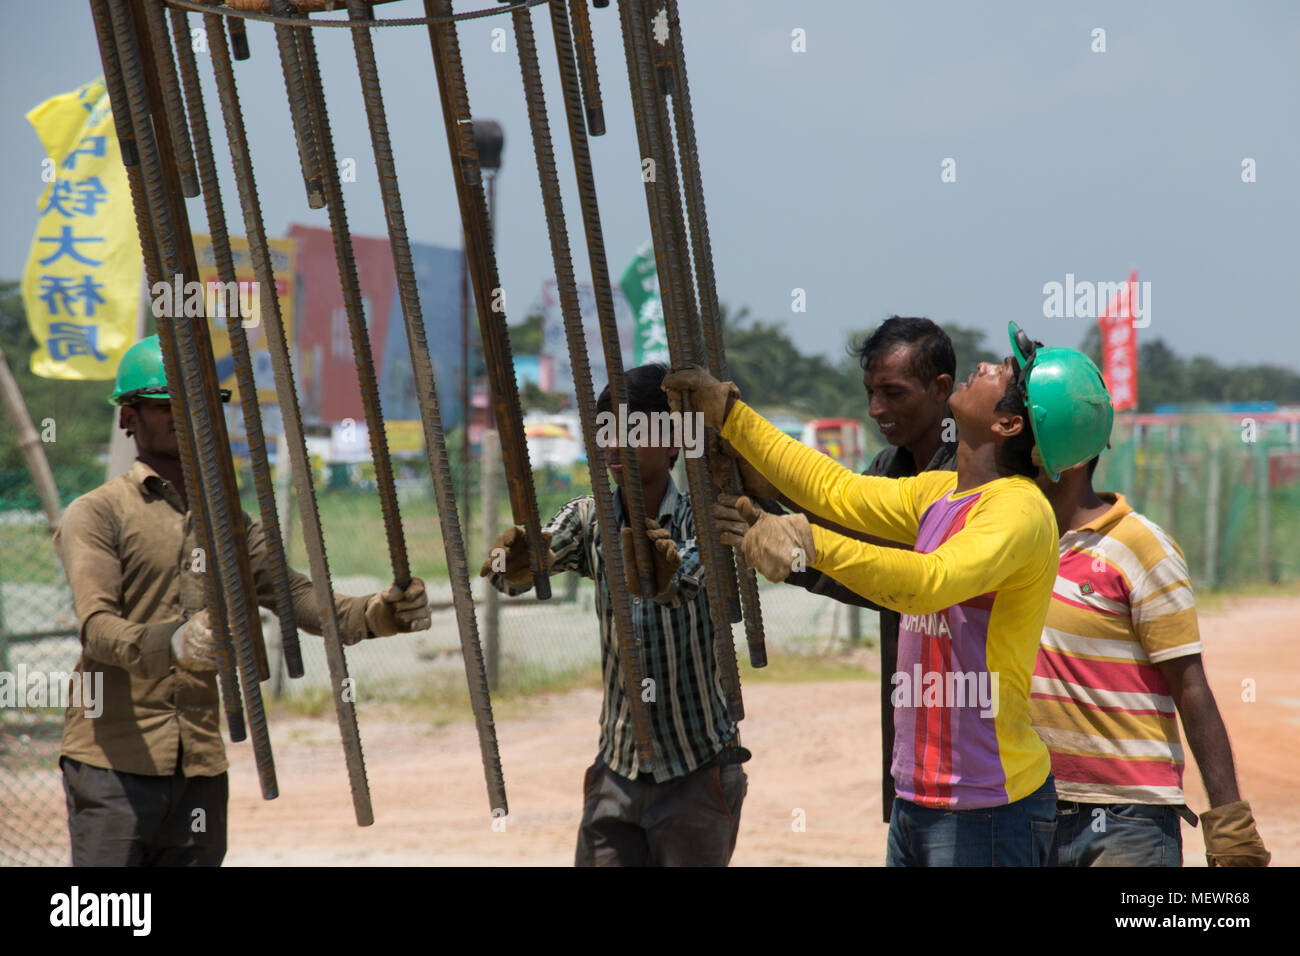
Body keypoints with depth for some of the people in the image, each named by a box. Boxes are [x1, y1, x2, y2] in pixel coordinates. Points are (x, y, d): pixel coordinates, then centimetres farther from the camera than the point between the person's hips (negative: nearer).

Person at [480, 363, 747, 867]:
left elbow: (695, 574, -31)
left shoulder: (698, 517, -9)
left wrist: (666, 576, -54)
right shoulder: (589, 519, 3)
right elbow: (530, 562, -13)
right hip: (616, 772, 4)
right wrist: (513, 566, -37)